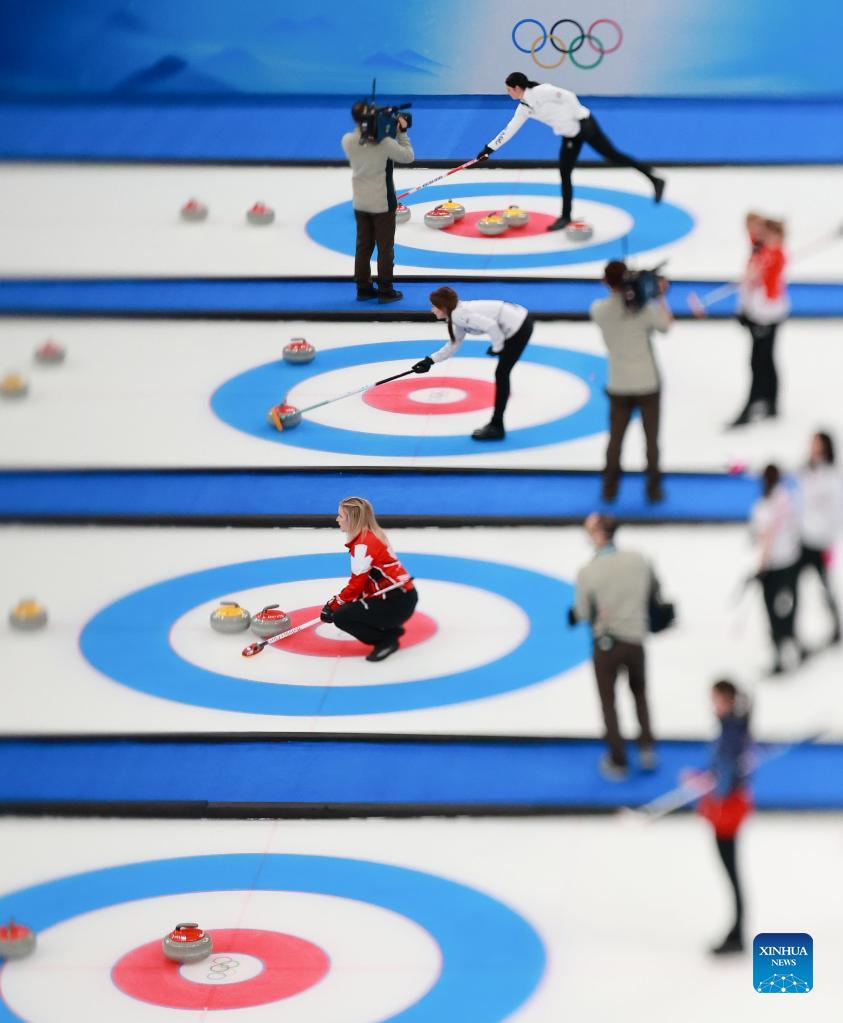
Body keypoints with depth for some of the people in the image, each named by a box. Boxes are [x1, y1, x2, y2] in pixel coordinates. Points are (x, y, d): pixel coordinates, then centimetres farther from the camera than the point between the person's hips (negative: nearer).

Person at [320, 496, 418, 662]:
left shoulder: (363, 544, -17)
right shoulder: (372, 535, 13)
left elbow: (356, 585, -15)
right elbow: (360, 581, 17)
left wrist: (333, 605, -3)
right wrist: (336, 601, 12)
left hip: (397, 603, -10)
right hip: (401, 594, 10)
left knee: (341, 616, -11)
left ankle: (387, 639, -6)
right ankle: (391, 628, 15)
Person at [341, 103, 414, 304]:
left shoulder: (348, 141, -9)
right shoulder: (384, 143, -24)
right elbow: (408, 156, -9)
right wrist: (402, 133, -2)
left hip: (360, 202, 5)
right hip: (382, 203, -5)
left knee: (363, 246, 15)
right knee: (385, 248, 6)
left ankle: (363, 289, 21)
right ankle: (385, 291, 12)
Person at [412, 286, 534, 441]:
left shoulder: (459, 315, -16)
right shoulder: (459, 314, 14)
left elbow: (491, 325, -26)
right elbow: (453, 345, 24)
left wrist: (497, 347, -11)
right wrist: (430, 360, 22)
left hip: (518, 328, -10)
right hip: (520, 320, 10)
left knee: (501, 375, -3)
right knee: (502, 374, 17)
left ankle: (496, 427, 3)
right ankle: (496, 424, 24)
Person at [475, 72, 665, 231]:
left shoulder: (539, 92, -18)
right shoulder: (523, 107, 9)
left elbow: (568, 97, -20)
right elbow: (509, 130, 17)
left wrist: (579, 120, -20)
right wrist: (489, 149, 18)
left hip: (583, 124, -8)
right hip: (570, 135, 8)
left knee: (611, 154, -10)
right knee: (564, 173, 6)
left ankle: (653, 178, -5)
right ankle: (566, 216, 15)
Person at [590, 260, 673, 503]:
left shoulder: (598, 309, -9)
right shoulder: (644, 308, -18)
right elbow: (666, 324, 0)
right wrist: (661, 297, 10)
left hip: (618, 385, 2)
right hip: (647, 383, -2)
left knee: (615, 438, 13)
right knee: (651, 438, 9)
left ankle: (609, 490, 17)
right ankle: (653, 490, 14)